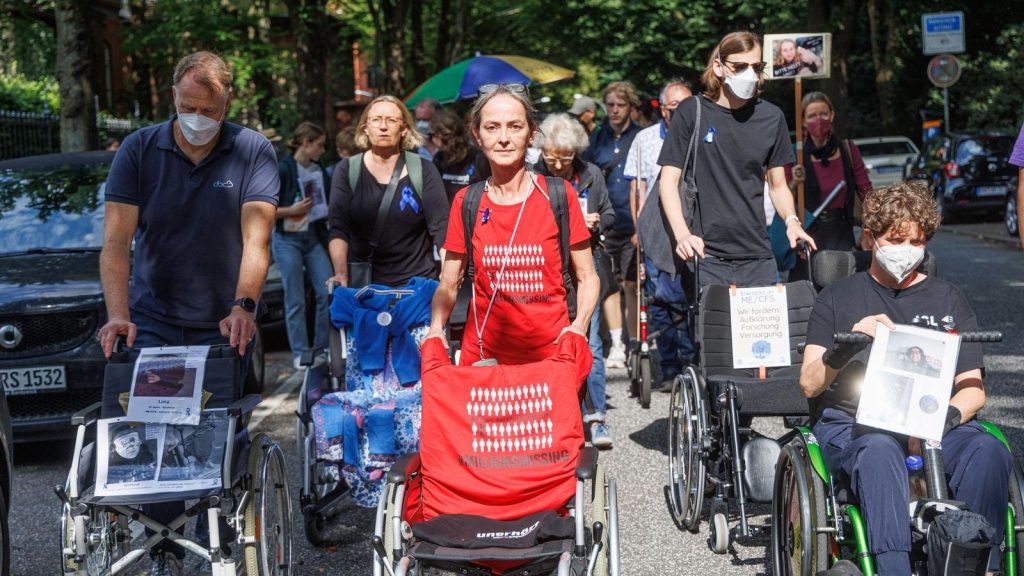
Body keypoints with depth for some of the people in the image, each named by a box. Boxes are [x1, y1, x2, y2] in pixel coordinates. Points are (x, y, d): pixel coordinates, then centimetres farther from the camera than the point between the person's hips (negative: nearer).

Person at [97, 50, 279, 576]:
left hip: (225, 327, 0)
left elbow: (256, 238, -11)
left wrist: (242, 305, -26)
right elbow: (116, 240, -10)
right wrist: (118, 314, -24)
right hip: (154, 324, 1)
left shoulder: (252, 152, -4)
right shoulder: (140, 150, -3)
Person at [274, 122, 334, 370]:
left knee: (328, 292, -1)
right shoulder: (282, 170, -9)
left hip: (314, 238, 6)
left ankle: (322, 347, 11)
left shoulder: (318, 171, 10)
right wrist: (293, 210, -17)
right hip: (288, 240, -6)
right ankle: (300, 354, 5)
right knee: (296, 300, -2)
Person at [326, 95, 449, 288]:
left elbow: (442, 231, -7)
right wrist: (341, 274, -20)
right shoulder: (347, 170, 2)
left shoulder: (423, 171, 0)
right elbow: (338, 229, -6)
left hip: (417, 282, -1)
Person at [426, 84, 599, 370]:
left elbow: (587, 277, 3)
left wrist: (579, 326, -14)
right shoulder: (466, 202, 3)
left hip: (550, 353, -1)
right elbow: (448, 285, 9)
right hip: (483, 355, 1)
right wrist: (436, 328, -10)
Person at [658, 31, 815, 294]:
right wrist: (682, 234, -17)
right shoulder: (692, 112, 1)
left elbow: (778, 185, 16)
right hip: (705, 257, -3)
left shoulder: (771, 117, 10)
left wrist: (792, 221, -4)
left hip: (757, 258, 3)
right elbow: (669, 180, -1)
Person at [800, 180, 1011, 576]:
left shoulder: (948, 299, 21)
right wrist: (848, 344, -15)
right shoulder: (837, 299, 16)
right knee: (879, 450, -38)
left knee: (988, 451, -32)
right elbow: (810, 383, 6)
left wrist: (947, 417, -10)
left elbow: (973, 388, 13)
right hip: (852, 425, -2)